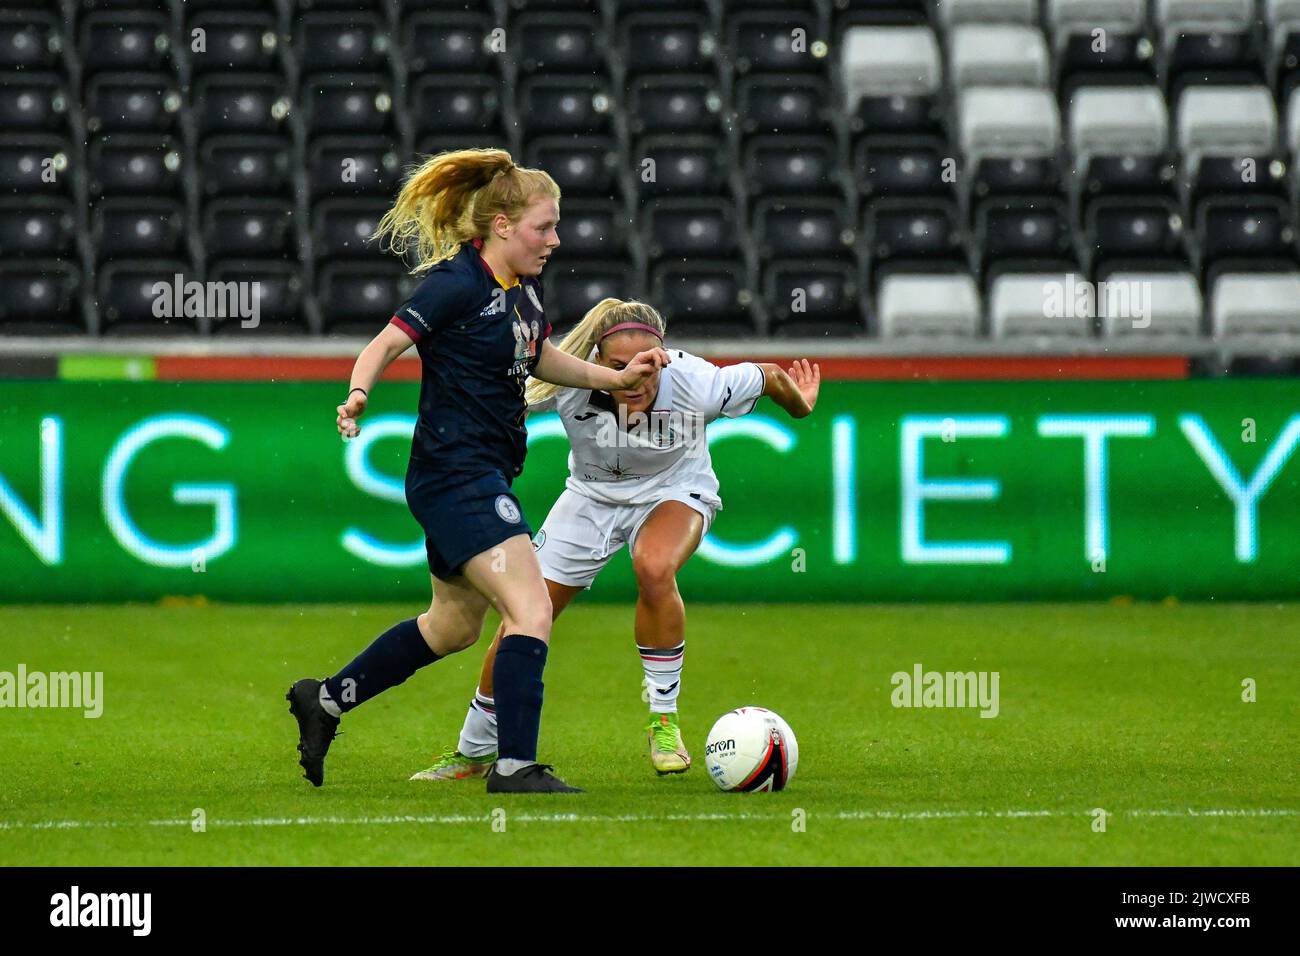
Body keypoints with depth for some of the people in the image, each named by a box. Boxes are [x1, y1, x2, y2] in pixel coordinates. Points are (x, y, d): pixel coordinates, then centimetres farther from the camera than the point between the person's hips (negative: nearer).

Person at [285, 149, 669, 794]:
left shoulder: (523, 287, 9)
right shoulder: (458, 284, -17)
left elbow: (538, 357, 26)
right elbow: (384, 345, -20)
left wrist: (614, 377, 18)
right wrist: (358, 394, -38)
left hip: (481, 478, 10)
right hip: (455, 474, -10)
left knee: (453, 625, 23)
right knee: (532, 612, -17)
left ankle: (325, 700, 36)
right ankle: (515, 766, -16)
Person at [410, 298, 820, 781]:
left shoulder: (697, 384, -33)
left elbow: (769, 377, -11)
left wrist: (799, 403, 7)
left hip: (674, 490, -2)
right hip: (593, 494, 2)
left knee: (654, 568, -36)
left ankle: (664, 720, -17)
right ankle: (475, 752, 22)